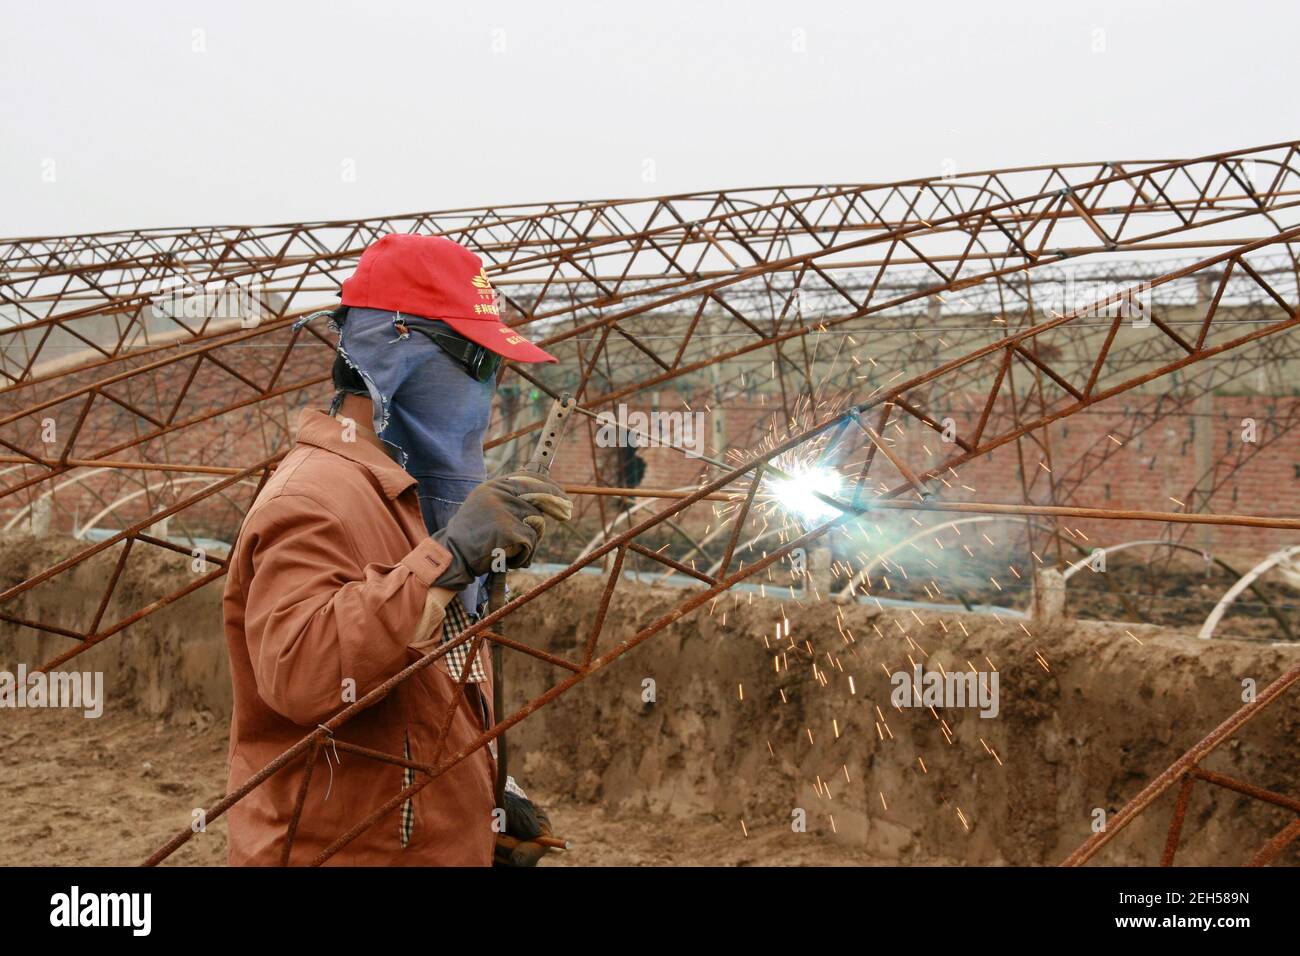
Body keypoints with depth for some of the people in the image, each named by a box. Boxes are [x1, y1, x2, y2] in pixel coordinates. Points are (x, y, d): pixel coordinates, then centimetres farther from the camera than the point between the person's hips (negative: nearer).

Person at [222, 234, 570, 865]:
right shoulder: (315, 496, -19)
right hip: (345, 850, -9)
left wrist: (487, 792, 13)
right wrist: (446, 560, -35)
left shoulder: (413, 493, 14)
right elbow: (297, 675, -34)